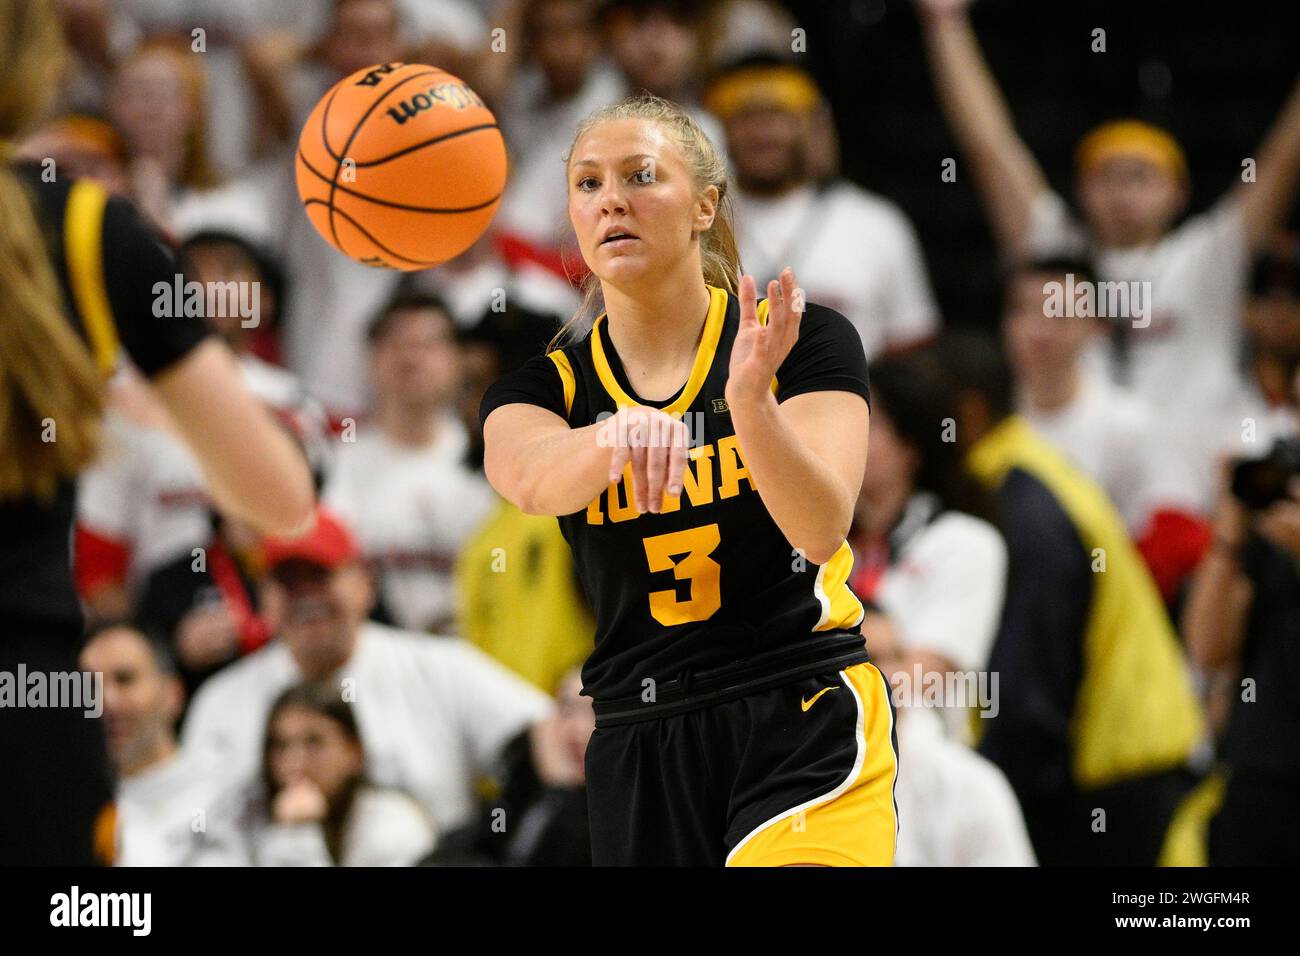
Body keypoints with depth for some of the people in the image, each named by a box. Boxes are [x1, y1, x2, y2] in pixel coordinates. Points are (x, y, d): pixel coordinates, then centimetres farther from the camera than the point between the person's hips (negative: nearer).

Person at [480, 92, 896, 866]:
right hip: (639, 746, 4)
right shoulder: (545, 388, 7)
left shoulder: (806, 340, 0)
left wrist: (751, 402, -32)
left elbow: (822, 527, -14)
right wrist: (622, 433, -40)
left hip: (805, 723, -4)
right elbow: (533, 480, -18)